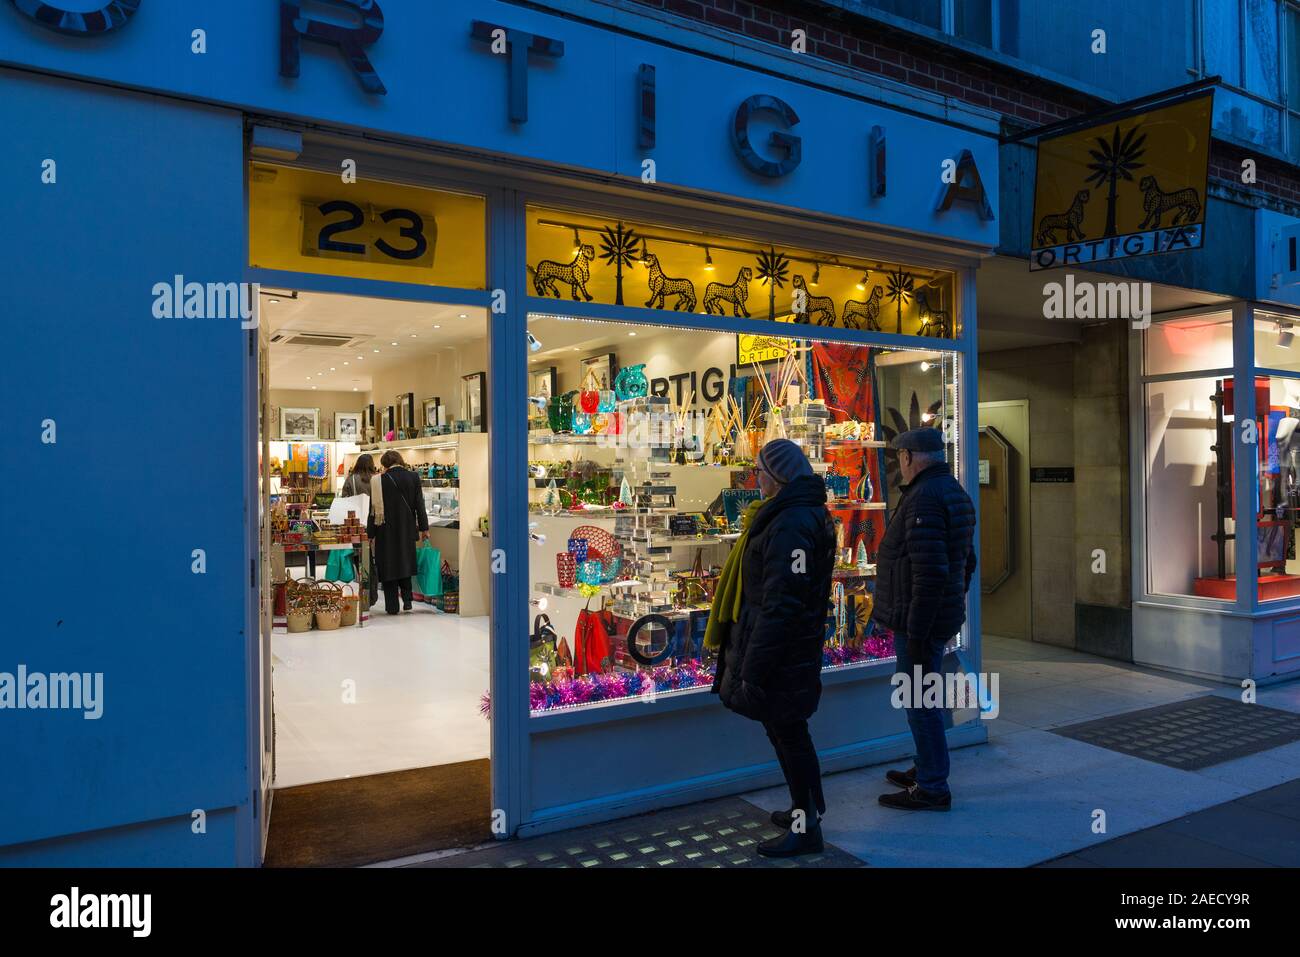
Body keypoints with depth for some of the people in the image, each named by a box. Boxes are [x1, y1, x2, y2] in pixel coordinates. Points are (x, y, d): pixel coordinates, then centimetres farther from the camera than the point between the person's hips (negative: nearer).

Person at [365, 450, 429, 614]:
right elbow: (419, 504, -1)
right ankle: (407, 599, 11)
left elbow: (374, 509, -6)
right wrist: (424, 527, 6)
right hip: (407, 529, 2)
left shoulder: (379, 480, -9)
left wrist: (370, 533, 0)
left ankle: (392, 606, 9)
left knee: (388, 565, 7)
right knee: (405, 562, 20)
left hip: (386, 529, -2)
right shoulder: (413, 477, -4)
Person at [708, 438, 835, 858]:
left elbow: (780, 607, -27)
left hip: (781, 653, -10)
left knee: (787, 732, 3)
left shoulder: (789, 526, -23)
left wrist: (753, 669, -23)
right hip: (797, 647, 10)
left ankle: (806, 827, 17)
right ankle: (804, 808, 37)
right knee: (786, 729, 21)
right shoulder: (808, 515, 11)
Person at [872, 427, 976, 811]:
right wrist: (954, 605, 26)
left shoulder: (924, 498, -21)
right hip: (943, 616, 11)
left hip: (920, 619, -11)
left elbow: (930, 573, -27)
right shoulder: (953, 491, 13)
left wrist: (917, 632, -24)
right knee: (926, 699, 21)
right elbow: (965, 561, 20)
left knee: (919, 702, -1)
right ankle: (925, 770, 34)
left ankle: (932, 788, 9)